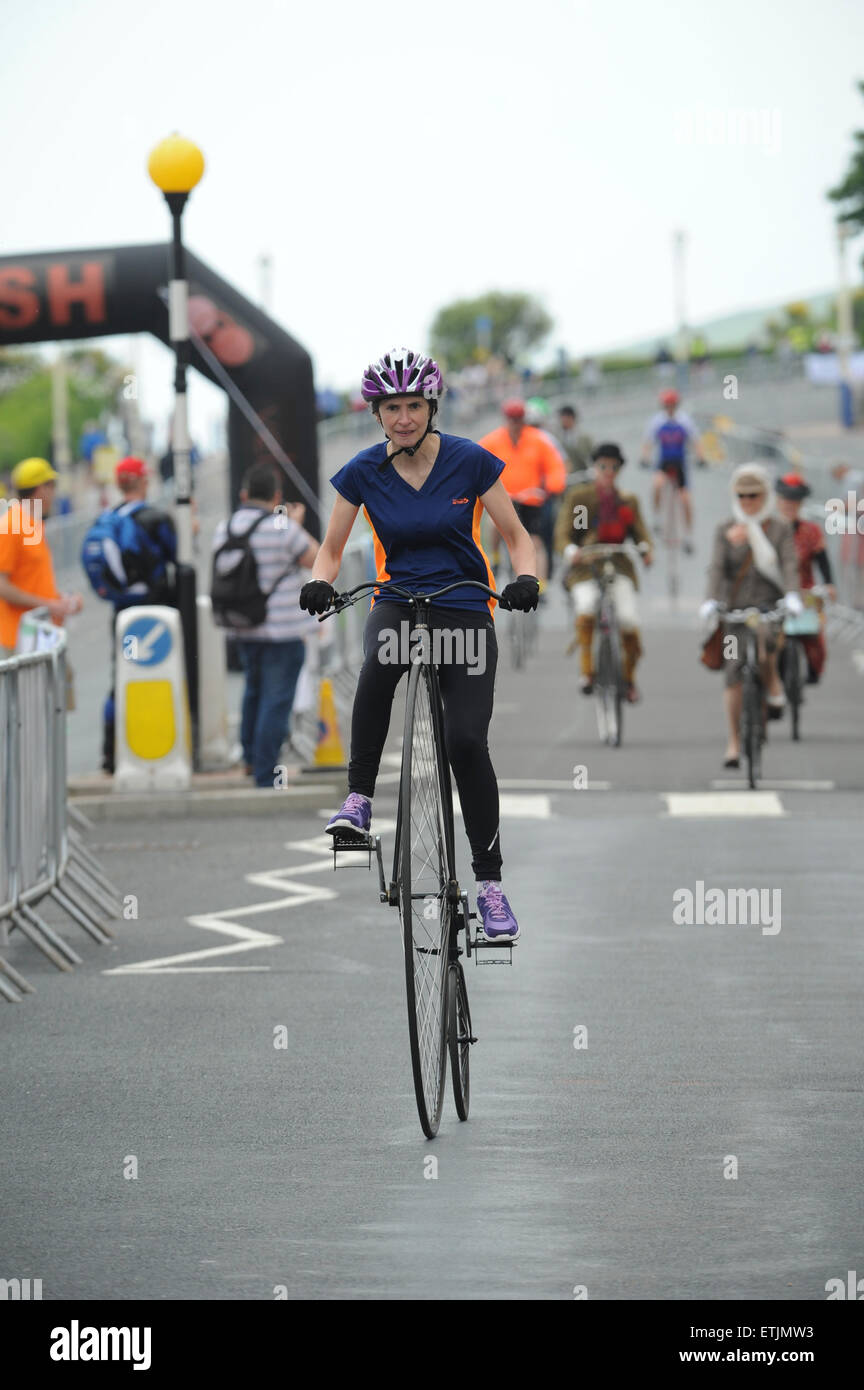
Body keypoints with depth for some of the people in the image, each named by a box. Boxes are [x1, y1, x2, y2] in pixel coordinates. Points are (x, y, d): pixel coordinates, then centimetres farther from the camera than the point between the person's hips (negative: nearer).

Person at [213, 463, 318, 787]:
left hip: (244, 633, 6)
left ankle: (251, 758, 35)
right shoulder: (282, 528, -17)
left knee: (254, 690, 27)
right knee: (275, 700, -1)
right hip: (282, 632, -6)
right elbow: (315, 559, -5)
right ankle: (265, 775, 0)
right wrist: (296, 524, 7)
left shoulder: (223, 529, 2)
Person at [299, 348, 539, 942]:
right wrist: (320, 583, -17)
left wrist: (527, 578, -21)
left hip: (465, 606, -1)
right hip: (398, 601, 1)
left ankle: (490, 881, -4)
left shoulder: (470, 462, -8)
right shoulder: (363, 473, -4)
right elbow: (332, 548, 5)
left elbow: (517, 536, 0)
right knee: (379, 662, -37)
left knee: (467, 739, -16)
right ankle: (359, 800, -26)